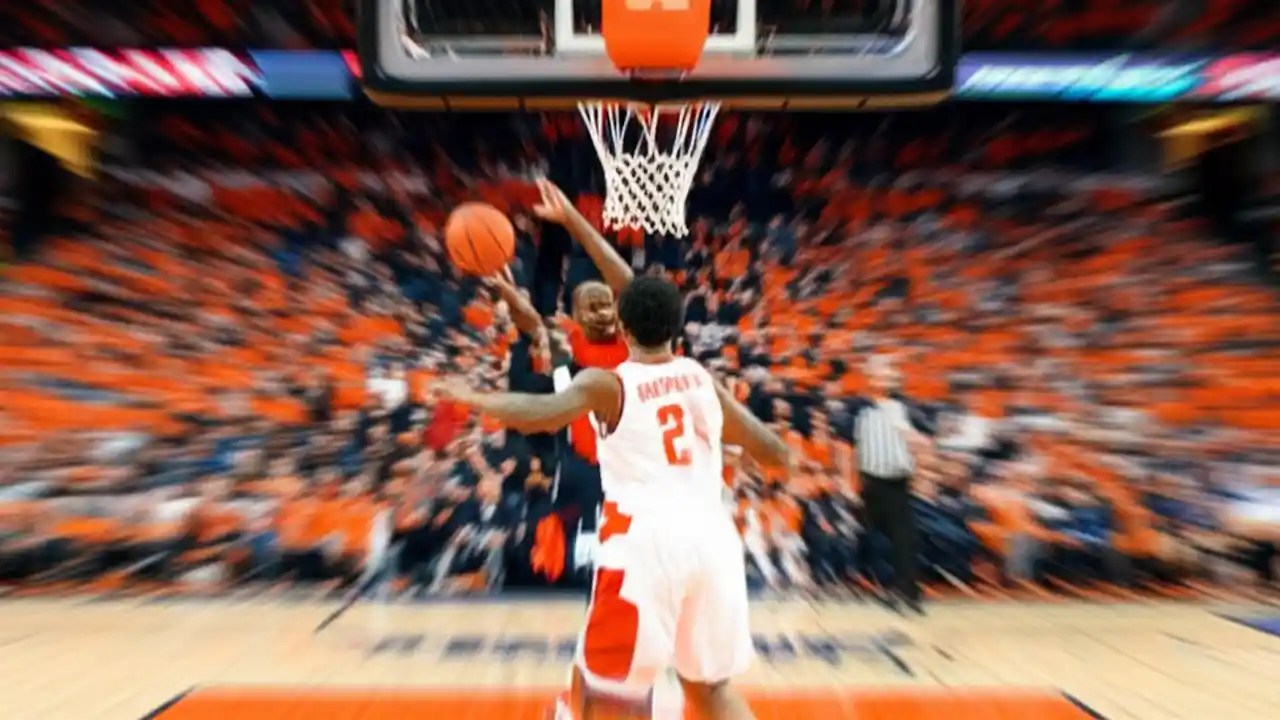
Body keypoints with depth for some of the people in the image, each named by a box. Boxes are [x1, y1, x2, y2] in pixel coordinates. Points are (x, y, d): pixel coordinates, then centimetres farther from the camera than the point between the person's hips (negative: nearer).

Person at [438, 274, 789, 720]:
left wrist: (473, 399, -2)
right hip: (711, 538, 5)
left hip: (646, 540, -4)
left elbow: (542, 414, -18)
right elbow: (775, 452, 17)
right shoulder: (702, 379, 13)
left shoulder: (606, 384, 1)